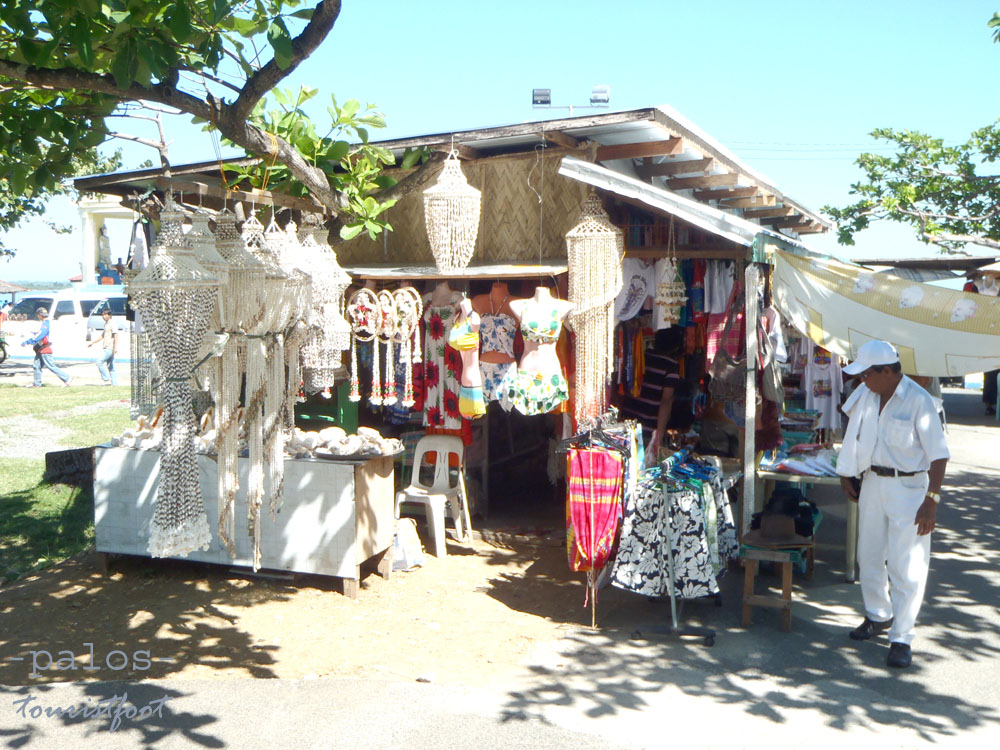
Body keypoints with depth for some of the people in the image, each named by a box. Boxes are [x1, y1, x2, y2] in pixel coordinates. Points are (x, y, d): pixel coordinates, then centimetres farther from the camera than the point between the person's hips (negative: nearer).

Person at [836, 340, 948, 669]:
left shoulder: (918, 401, -17)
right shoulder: (866, 394, 2)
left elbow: (938, 455, -17)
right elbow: (854, 434, 14)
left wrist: (931, 501, -21)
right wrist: (846, 475, 13)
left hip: (908, 488, -6)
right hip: (872, 483, 6)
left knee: (906, 567, -4)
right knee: (869, 557, 16)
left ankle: (901, 638, 6)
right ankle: (878, 616, 37)